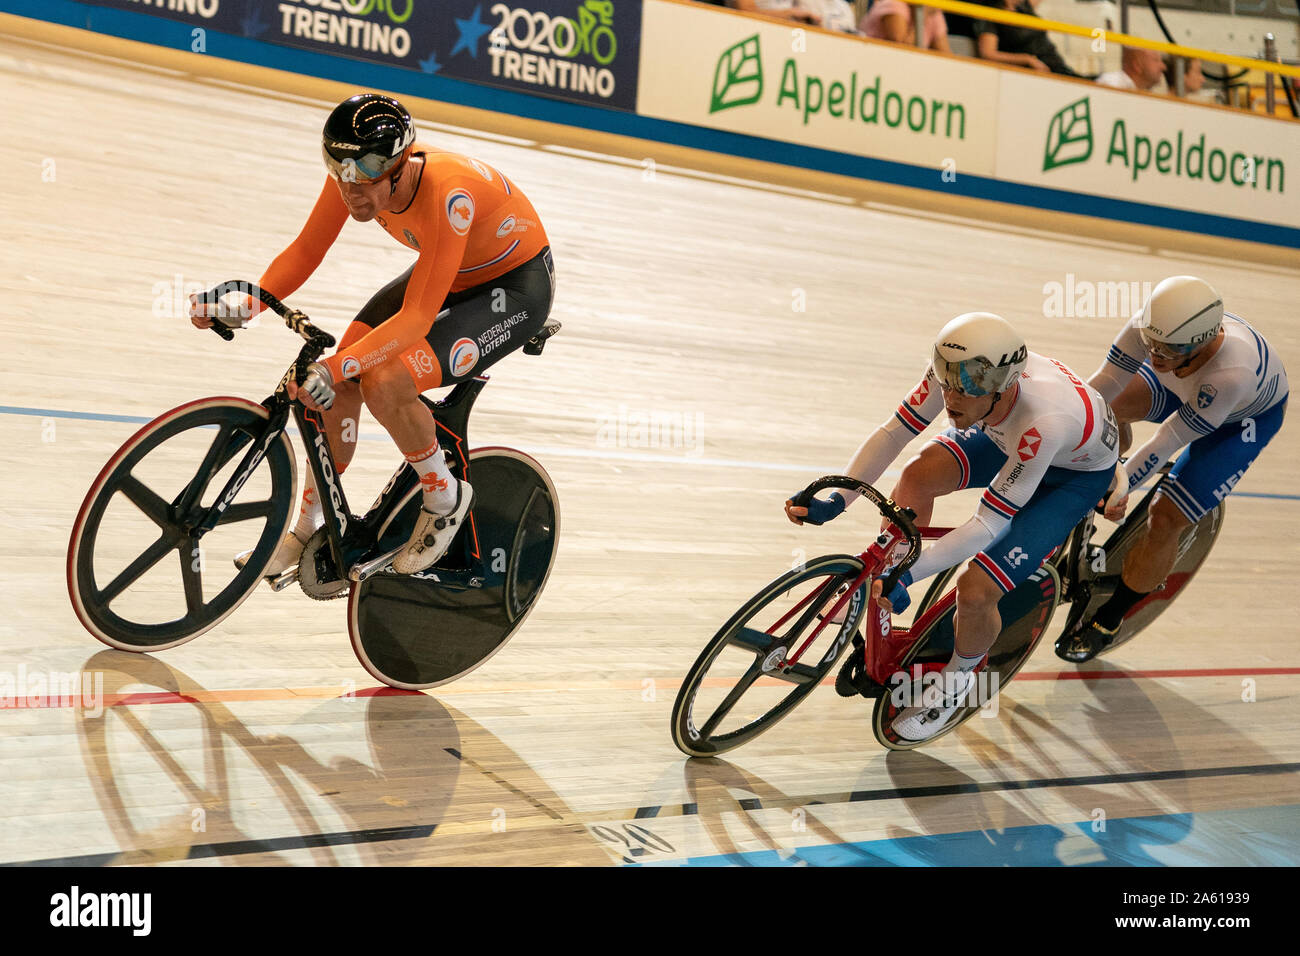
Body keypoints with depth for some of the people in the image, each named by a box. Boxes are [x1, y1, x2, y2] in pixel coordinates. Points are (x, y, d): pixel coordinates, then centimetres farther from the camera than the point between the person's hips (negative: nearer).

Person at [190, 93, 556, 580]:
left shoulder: (448, 193, -37)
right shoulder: (353, 172, -18)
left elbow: (417, 317, -37)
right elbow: (304, 252, -9)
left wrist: (339, 366, -47)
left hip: (516, 288, -7)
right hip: (446, 274, 7)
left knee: (384, 383, -26)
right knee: (341, 382, -7)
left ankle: (446, 499, 1)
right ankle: (311, 527, 14)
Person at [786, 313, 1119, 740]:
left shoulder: (1043, 420, -44)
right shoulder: (956, 372, -30)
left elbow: (987, 525, -38)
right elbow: (892, 433, -22)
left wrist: (908, 574, -43)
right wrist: (835, 501, -33)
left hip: (1079, 471, -6)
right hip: (1006, 436, 6)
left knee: (975, 590, -19)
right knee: (919, 474, -21)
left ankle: (960, 673, 13)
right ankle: (878, 582, 4)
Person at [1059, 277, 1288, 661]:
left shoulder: (1231, 373, -46)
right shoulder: (1148, 327, -35)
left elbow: (1169, 440, -35)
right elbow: (1104, 383, -24)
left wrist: (1123, 486, -24)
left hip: (1248, 415, -5)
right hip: (1187, 384, 6)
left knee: (1165, 518, -14)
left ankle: (1107, 621, 5)